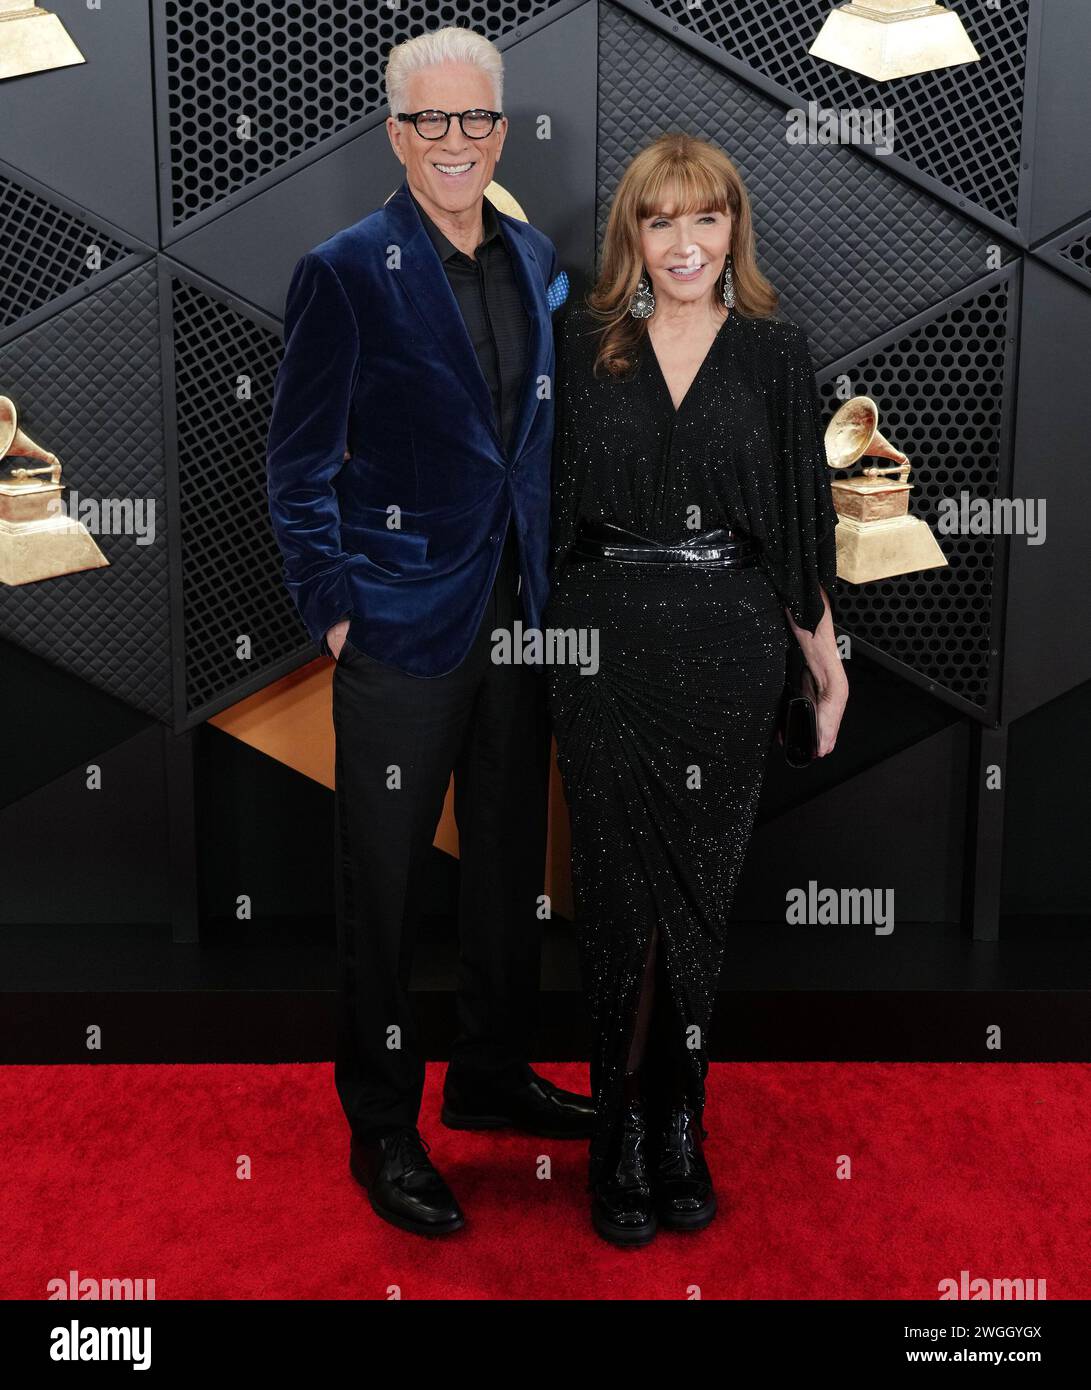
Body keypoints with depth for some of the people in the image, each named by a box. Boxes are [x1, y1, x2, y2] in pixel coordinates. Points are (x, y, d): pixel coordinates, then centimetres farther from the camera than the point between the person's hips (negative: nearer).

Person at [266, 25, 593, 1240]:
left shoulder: (536, 259, 10)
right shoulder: (346, 271, -7)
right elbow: (299, 465, -6)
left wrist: (551, 580, 9)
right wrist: (333, 612, -12)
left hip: (520, 618, 6)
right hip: (402, 629, -6)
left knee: (510, 864, 17)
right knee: (385, 885, 6)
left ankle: (492, 1078, 37)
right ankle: (381, 1127, 23)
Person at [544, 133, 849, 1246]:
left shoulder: (775, 352, 7)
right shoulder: (580, 343, 6)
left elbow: (801, 517, 9)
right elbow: (544, 498, 7)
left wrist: (826, 655, 7)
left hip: (731, 643, 1)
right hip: (606, 642, 0)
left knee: (703, 891, 6)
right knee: (620, 891, 1)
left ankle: (681, 1123, 21)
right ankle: (625, 1133, 14)